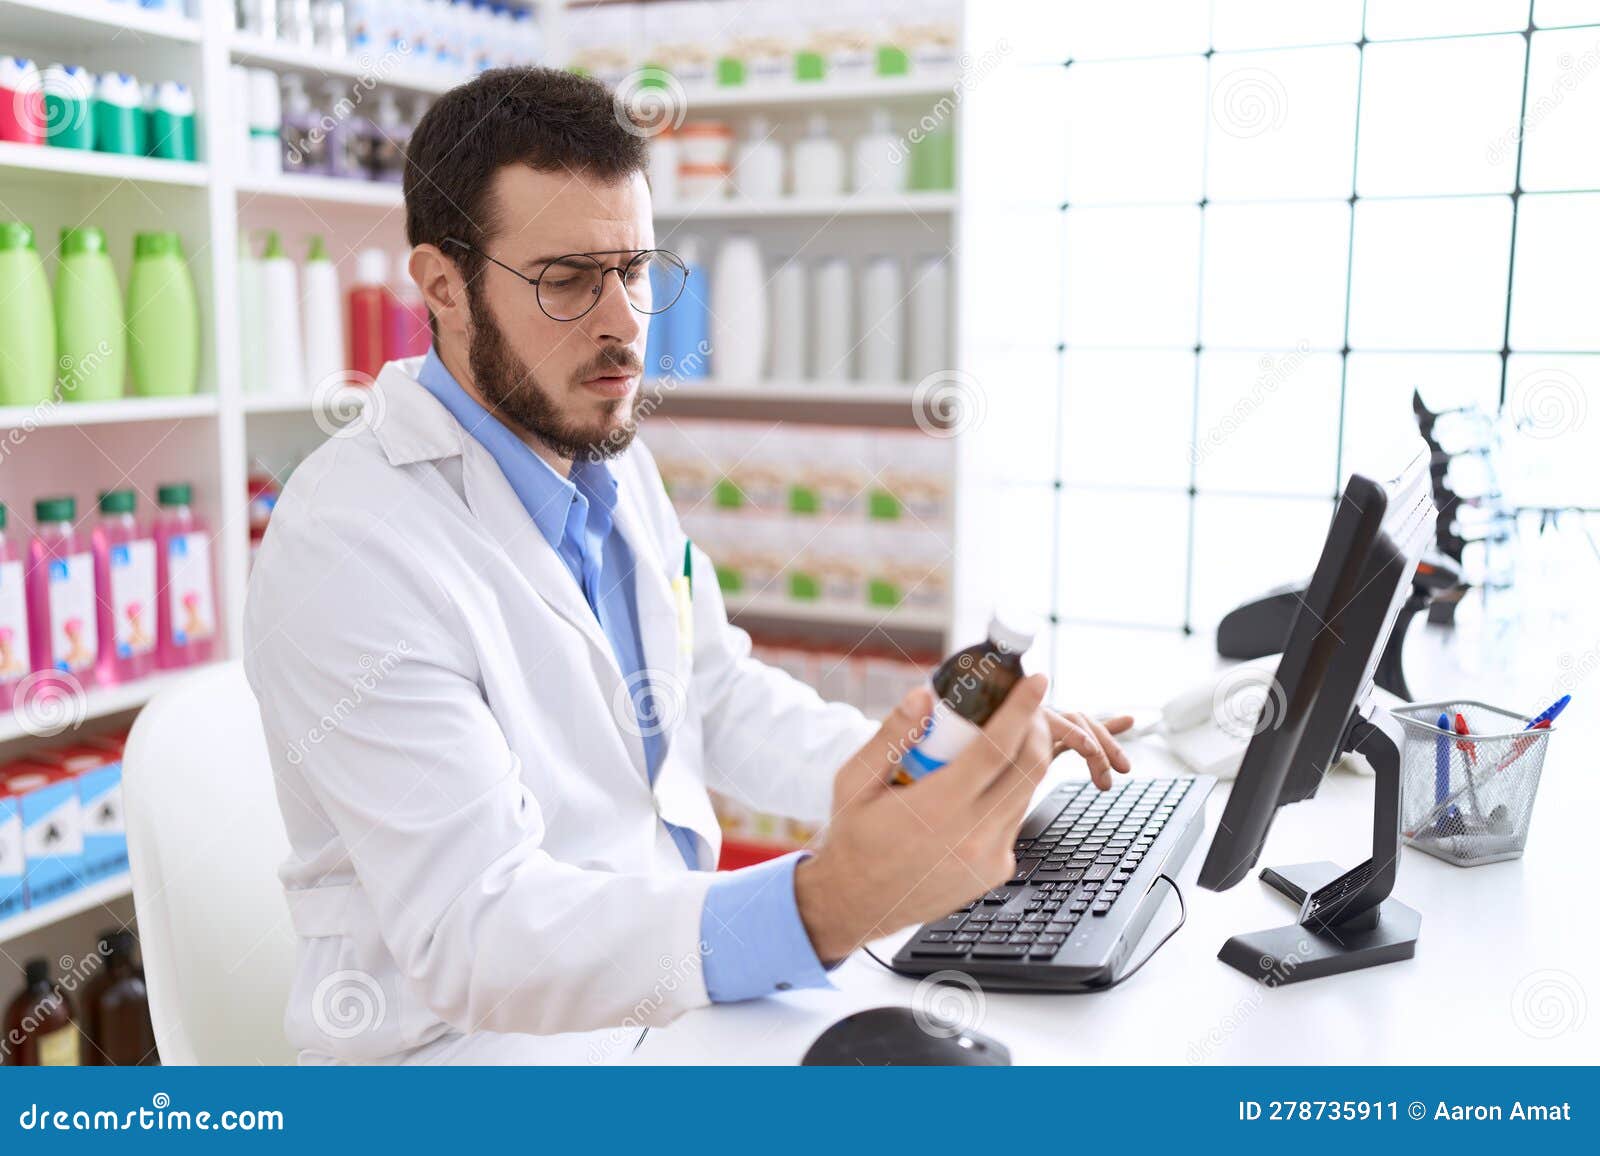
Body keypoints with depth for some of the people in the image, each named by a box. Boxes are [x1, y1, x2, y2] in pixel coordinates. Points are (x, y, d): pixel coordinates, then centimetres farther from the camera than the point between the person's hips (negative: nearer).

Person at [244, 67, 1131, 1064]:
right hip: (488, 1040, -7)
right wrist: (824, 907, -41)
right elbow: (470, 934, -27)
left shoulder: (615, 461, 6)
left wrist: (948, 768, 0)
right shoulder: (348, 547, -21)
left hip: (678, 974, 7)